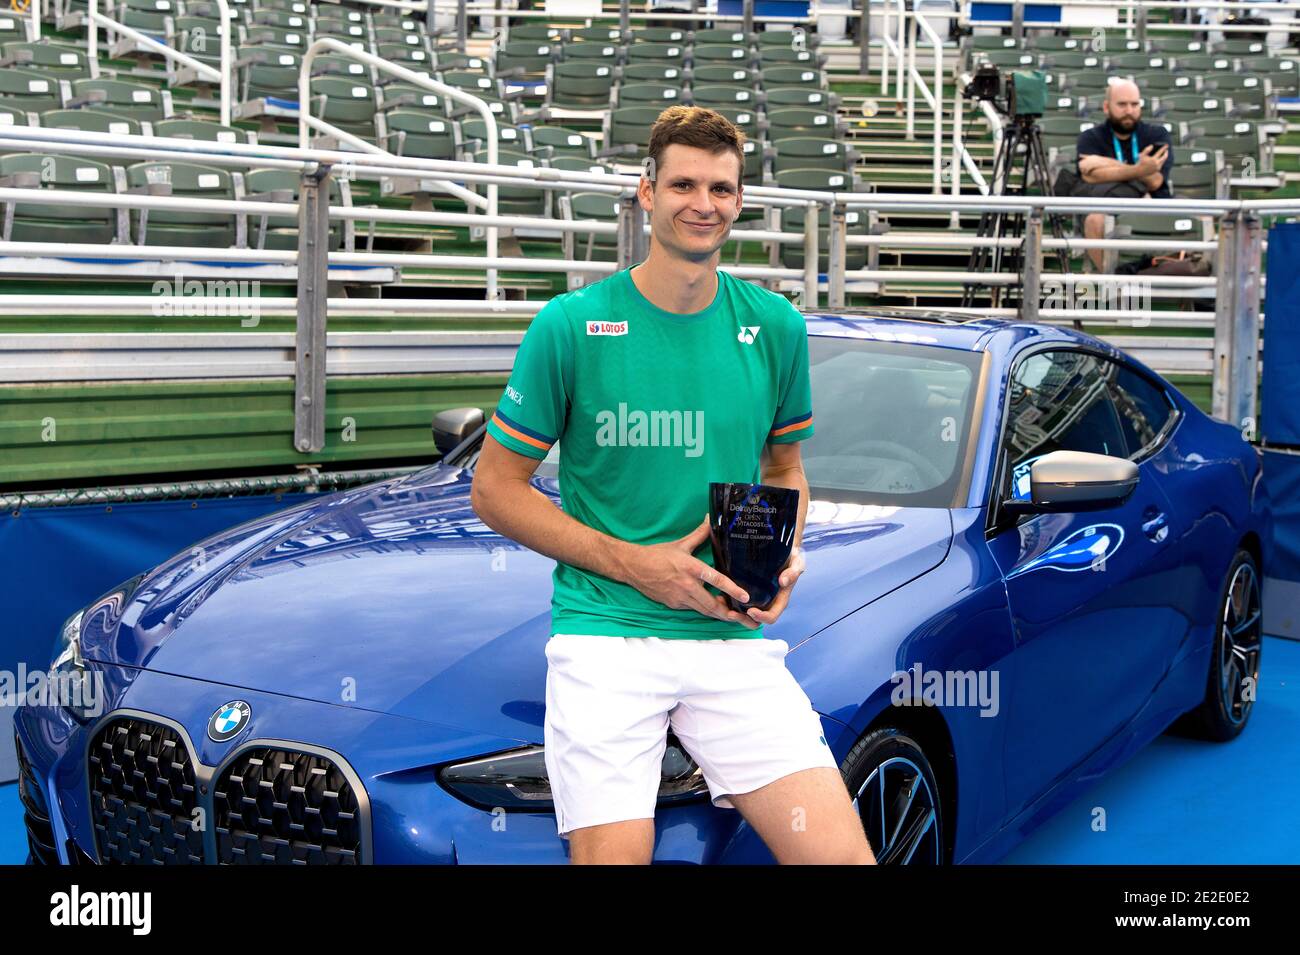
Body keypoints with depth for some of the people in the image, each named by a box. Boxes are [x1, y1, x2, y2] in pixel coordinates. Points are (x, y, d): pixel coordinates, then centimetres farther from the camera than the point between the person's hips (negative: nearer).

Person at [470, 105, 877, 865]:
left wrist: (784, 558, -1)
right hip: (605, 635, -2)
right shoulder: (571, 325, -2)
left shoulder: (775, 326, 8)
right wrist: (633, 564, -9)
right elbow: (495, 488, 1)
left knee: (843, 853, -7)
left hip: (734, 639, 3)